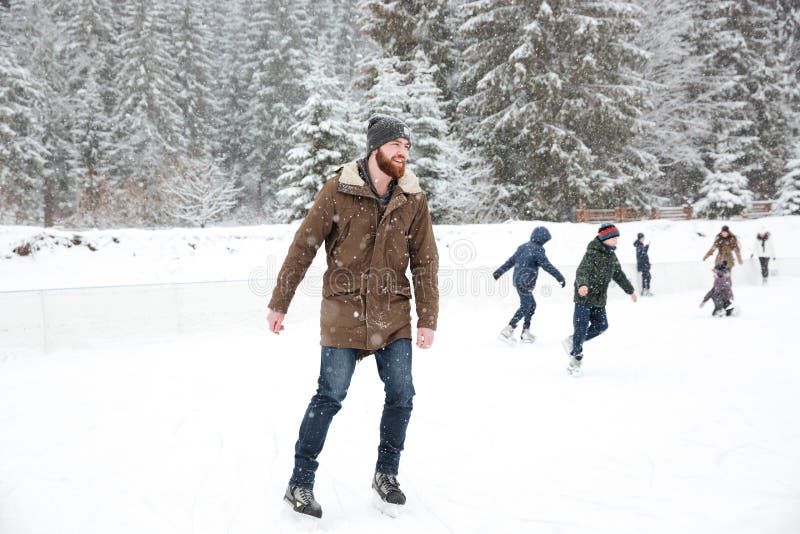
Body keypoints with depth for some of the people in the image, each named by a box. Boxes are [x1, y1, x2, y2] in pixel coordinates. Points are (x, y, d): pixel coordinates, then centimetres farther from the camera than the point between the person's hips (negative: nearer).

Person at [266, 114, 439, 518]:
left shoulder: (413, 199, 2)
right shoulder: (339, 190, -6)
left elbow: (425, 262, 5)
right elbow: (303, 247, -4)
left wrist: (428, 319, 1)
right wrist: (279, 303, -3)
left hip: (393, 313, 3)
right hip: (344, 310, -3)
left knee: (401, 395, 3)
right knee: (329, 396, -3)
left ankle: (386, 474, 24)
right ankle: (300, 483, 11)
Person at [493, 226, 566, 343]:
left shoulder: (523, 247, 10)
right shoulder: (537, 251, -15)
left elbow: (510, 261, 16)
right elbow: (548, 266, -14)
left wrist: (499, 272, 24)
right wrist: (561, 278, -7)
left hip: (518, 281, 9)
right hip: (525, 283, -9)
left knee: (532, 305, 16)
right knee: (525, 307, -1)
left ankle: (525, 332, 18)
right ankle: (508, 330, -3)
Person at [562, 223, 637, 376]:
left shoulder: (612, 257, 10)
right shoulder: (592, 254, -17)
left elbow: (619, 275, 25)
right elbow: (582, 271, -30)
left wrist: (630, 290, 35)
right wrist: (582, 284, -51)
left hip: (599, 300, 8)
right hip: (584, 297, -8)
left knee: (601, 325, 7)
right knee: (581, 327, -4)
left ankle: (573, 341, 23)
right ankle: (576, 357, 10)